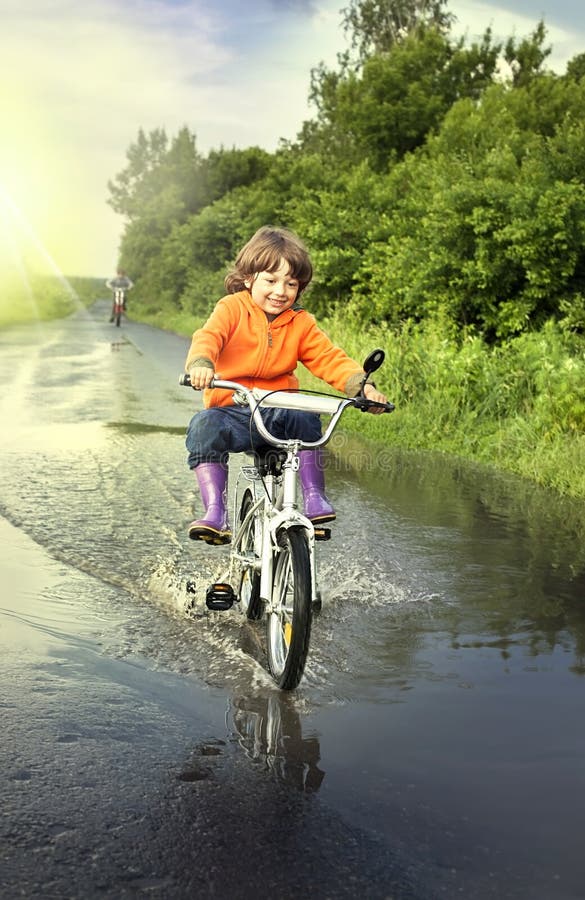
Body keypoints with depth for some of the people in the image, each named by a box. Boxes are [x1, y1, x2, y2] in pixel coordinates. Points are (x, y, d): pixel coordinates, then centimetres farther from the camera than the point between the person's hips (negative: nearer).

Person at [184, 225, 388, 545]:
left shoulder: (301, 324, 7)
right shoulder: (232, 309, -1)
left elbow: (330, 359, 1)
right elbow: (208, 337, -19)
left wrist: (362, 385, -19)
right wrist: (201, 364, -43)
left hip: (278, 411, 2)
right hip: (231, 409, -1)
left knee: (305, 418, -30)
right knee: (204, 426, -31)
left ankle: (314, 497, -18)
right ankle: (215, 512, -30)